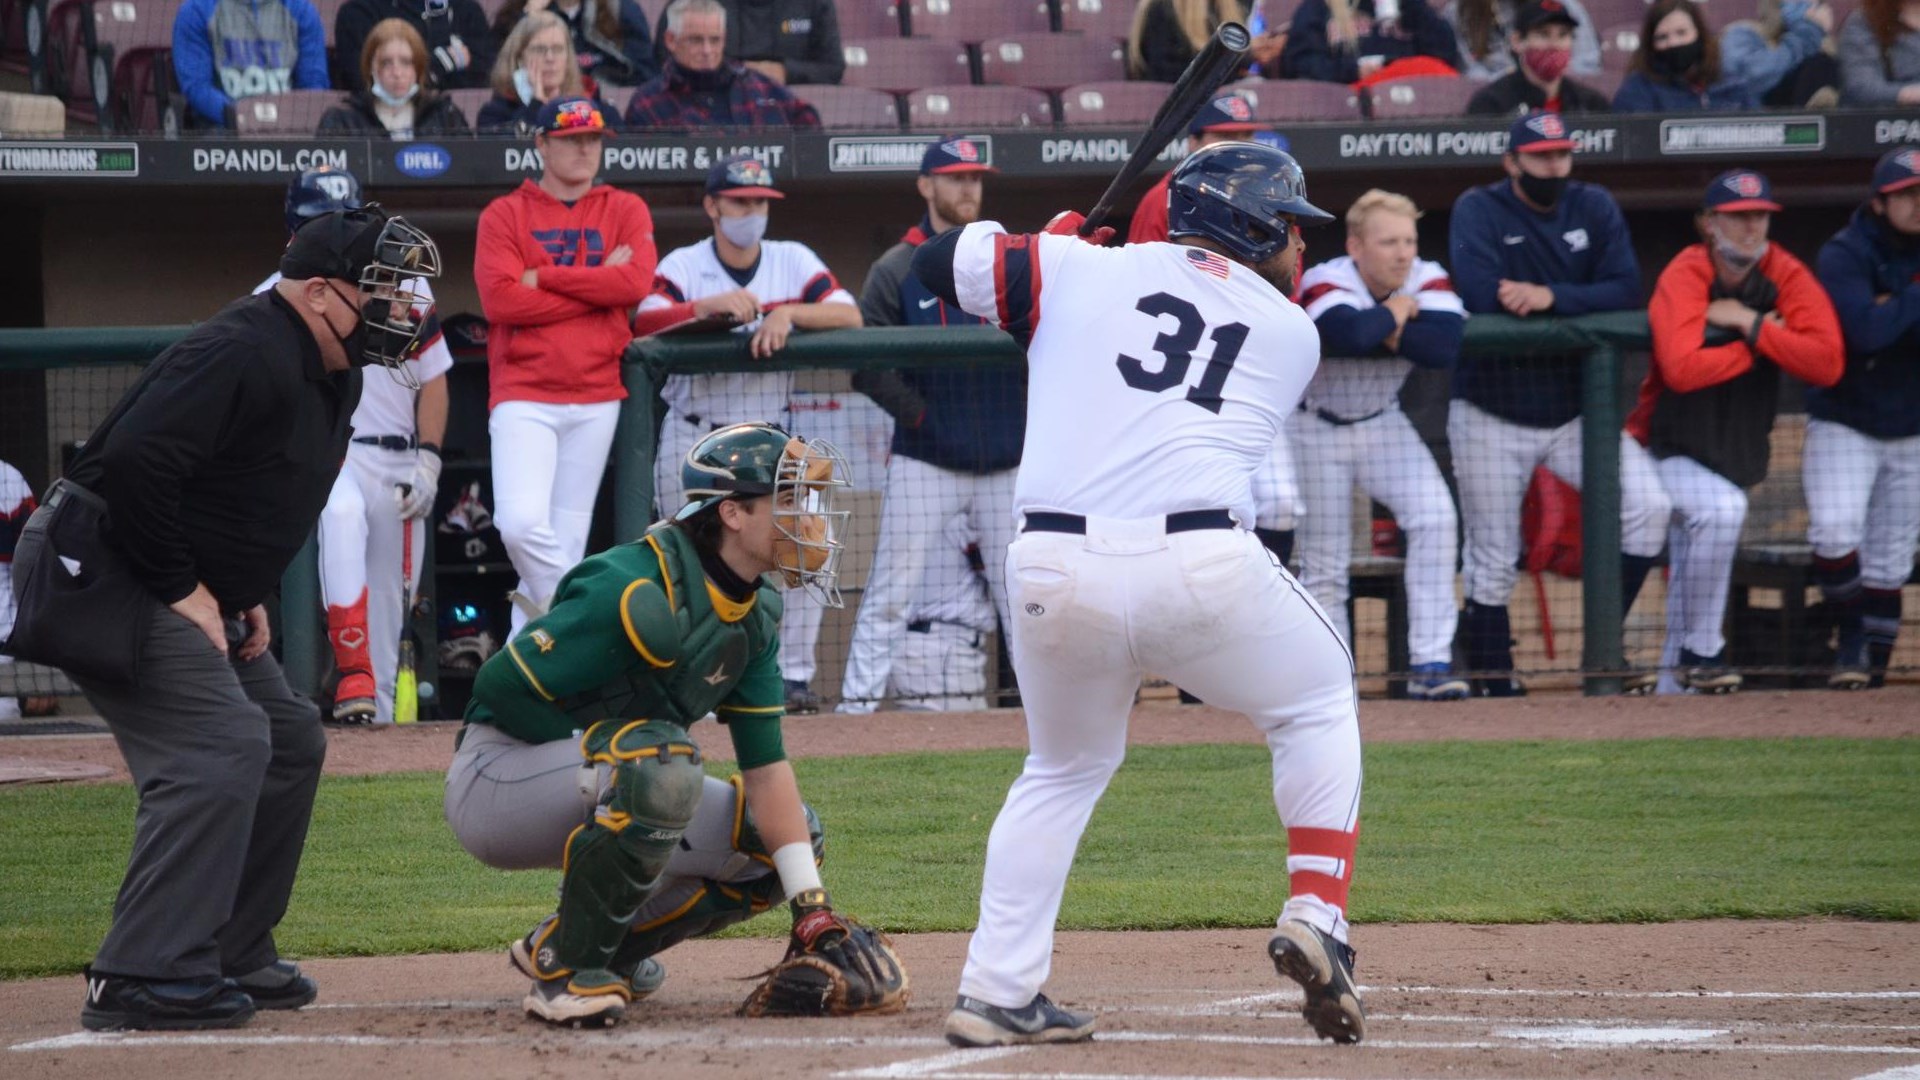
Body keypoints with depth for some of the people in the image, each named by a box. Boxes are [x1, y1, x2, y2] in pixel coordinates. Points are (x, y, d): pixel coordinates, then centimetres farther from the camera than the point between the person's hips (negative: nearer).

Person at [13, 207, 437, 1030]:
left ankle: (233, 957, 20)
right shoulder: (244, 354, -22)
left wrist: (246, 594, 11)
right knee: (219, 745, -21)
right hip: (105, 578, -11)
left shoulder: (333, 377, 12)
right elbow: (132, 461, -30)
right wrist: (181, 588, -23)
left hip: (195, 595, 11)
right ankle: (146, 977, -21)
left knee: (289, 741, 13)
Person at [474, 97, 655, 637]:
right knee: (521, 523, -21)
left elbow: (637, 282, -8)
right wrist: (599, 287, -7)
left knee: (568, 537, 3)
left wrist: (545, 278, -8)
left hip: (595, 395, 2)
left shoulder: (626, 210, 11)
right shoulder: (505, 215, 5)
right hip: (523, 395, -2)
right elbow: (500, 300, -10)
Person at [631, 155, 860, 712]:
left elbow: (850, 316, -10)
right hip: (694, 440, -2)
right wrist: (709, 306, -38)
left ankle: (793, 675, -1)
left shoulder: (794, 262, 2)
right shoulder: (682, 267, -4)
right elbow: (644, 324, -23)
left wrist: (788, 313, -26)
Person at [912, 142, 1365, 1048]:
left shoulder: (1081, 269, 13)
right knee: (1316, 706, 24)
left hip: (1055, 569, 2)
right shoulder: (1292, 334, 16)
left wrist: (1040, 250, 32)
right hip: (1203, 567, -2)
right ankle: (1315, 920, 8)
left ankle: (995, 992, 15)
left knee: (1065, 769, 24)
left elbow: (935, 261, 13)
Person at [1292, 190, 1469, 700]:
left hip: (1382, 423, 3)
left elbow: (1445, 347, -30)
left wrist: (1382, 331, -31)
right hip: (1315, 428, -3)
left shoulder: (1428, 281, -13)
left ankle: (1431, 663, -14)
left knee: (1435, 519, -16)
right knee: (1325, 561, -1)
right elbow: (1350, 334, -48)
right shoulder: (1326, 284, -26)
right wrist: (1393, 315, -28)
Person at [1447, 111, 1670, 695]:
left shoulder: (1594, 208, 4)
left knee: (1648, 505, -13)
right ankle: (1495, 686, 12)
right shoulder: (1479, 210, -7)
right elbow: (1482, 295, -24)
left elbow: (1626, 290, -9)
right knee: (1493, 565, 0)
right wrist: (1583, 307, -17)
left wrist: (1552, 297, -24)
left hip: (1574, 410, 3)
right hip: (1491, 417, -3)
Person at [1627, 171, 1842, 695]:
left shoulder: (1786, 276, -6)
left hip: (1739, 452, 5)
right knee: (1721, 509, -32)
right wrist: (1763, 344, -22)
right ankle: (1701, 651, -20)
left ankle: (1675, 686, 21)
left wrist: (1751, 324, -23)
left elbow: (1827, 363, -18)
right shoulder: (1684, 277, -17)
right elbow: (1682, 368, -33)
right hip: (1672, 451, -5)